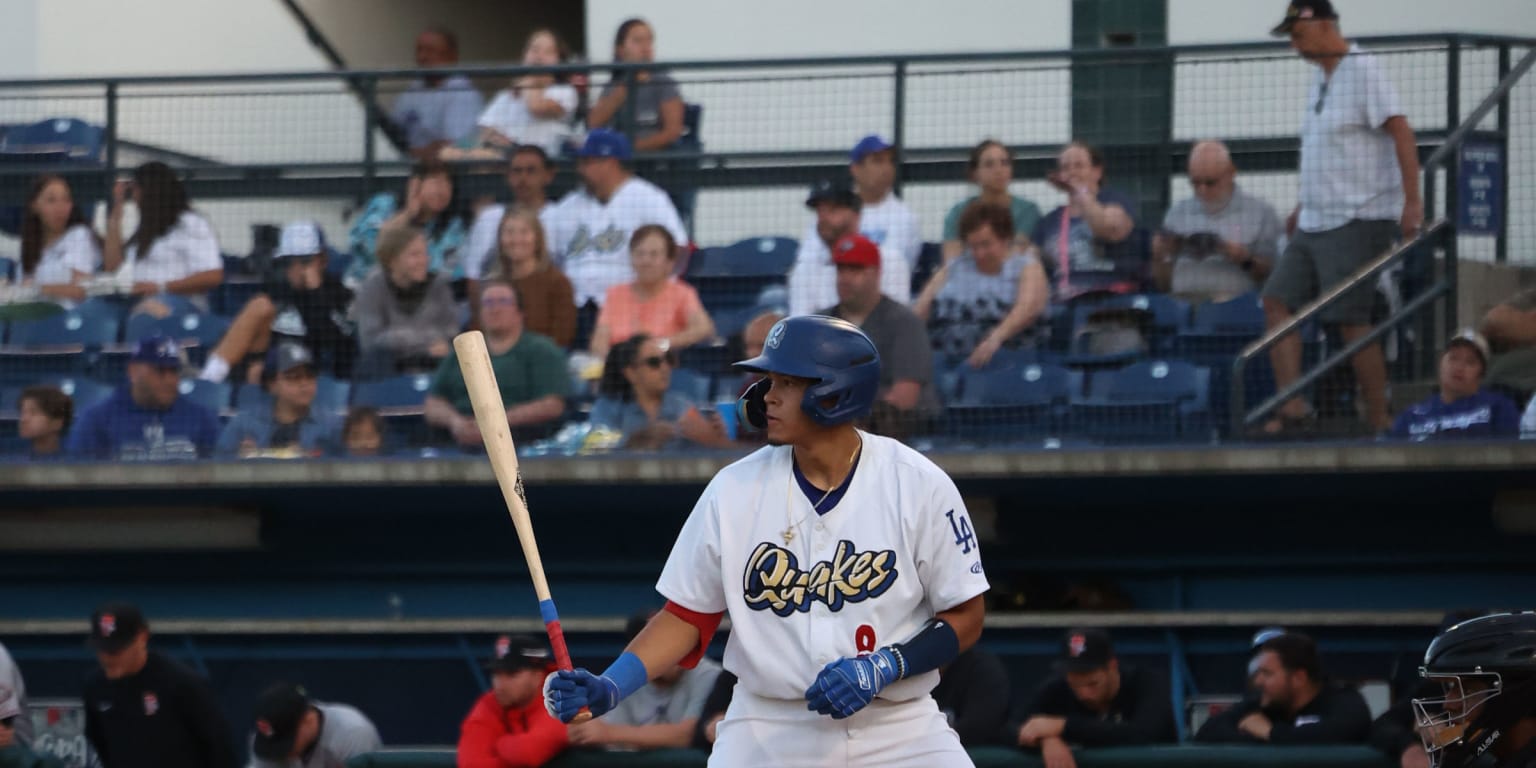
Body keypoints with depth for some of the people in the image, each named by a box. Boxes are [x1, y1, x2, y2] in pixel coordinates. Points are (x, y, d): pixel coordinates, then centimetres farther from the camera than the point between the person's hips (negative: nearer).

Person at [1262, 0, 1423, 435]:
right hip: (1316, 222, 10)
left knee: (1351, 320, -11)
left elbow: (1401, 133, -19)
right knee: (1277, 300, 0)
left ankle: (1379, 420, -4)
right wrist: (1305, 206, 27)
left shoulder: (1363, 71, -12)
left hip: (1358, 220, -10)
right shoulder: (1321, 78, 16)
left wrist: (1411, 201, -27)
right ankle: (1293, 408, -4)